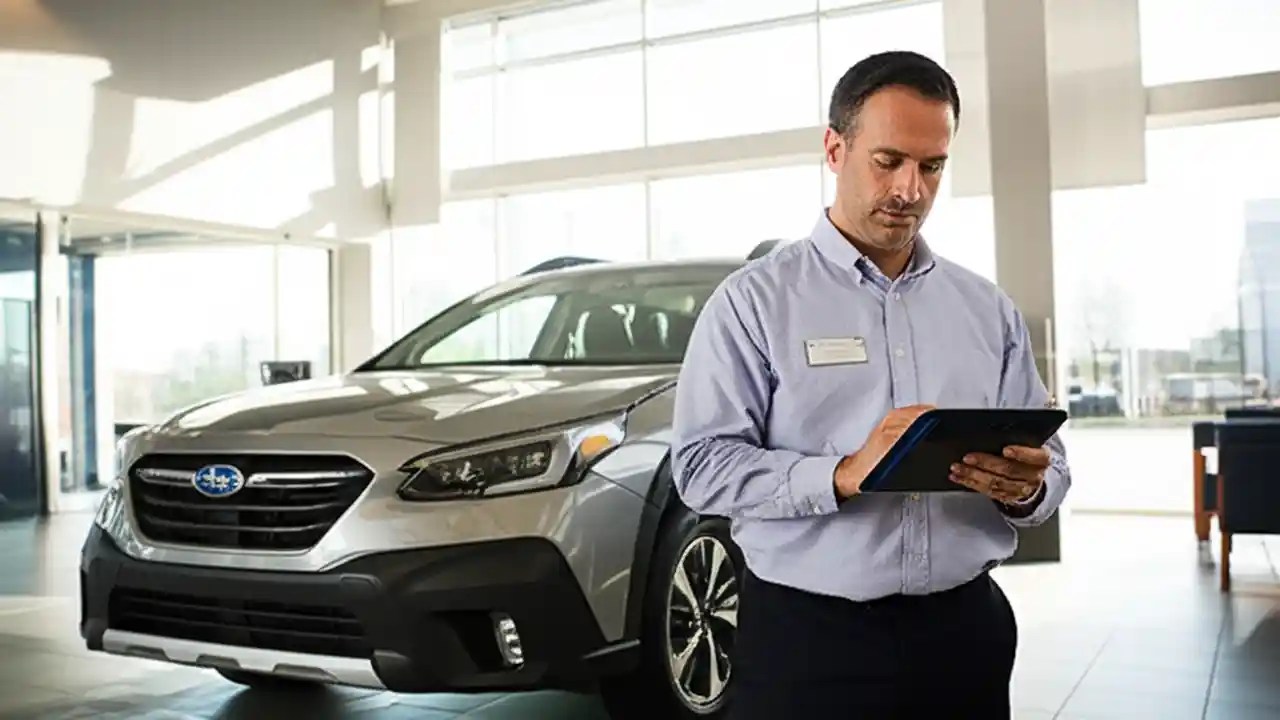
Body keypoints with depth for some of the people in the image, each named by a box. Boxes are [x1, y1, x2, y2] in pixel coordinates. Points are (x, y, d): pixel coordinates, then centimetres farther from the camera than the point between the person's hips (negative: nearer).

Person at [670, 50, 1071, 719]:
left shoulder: (988, 308, 8)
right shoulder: (754, 300, -4)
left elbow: (1049, 463, 9)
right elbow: (700, 463, -12)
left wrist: (1027, 488, -14)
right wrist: (842, 475, -24)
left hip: (965, 630, 4)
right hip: (806, 638, -4)